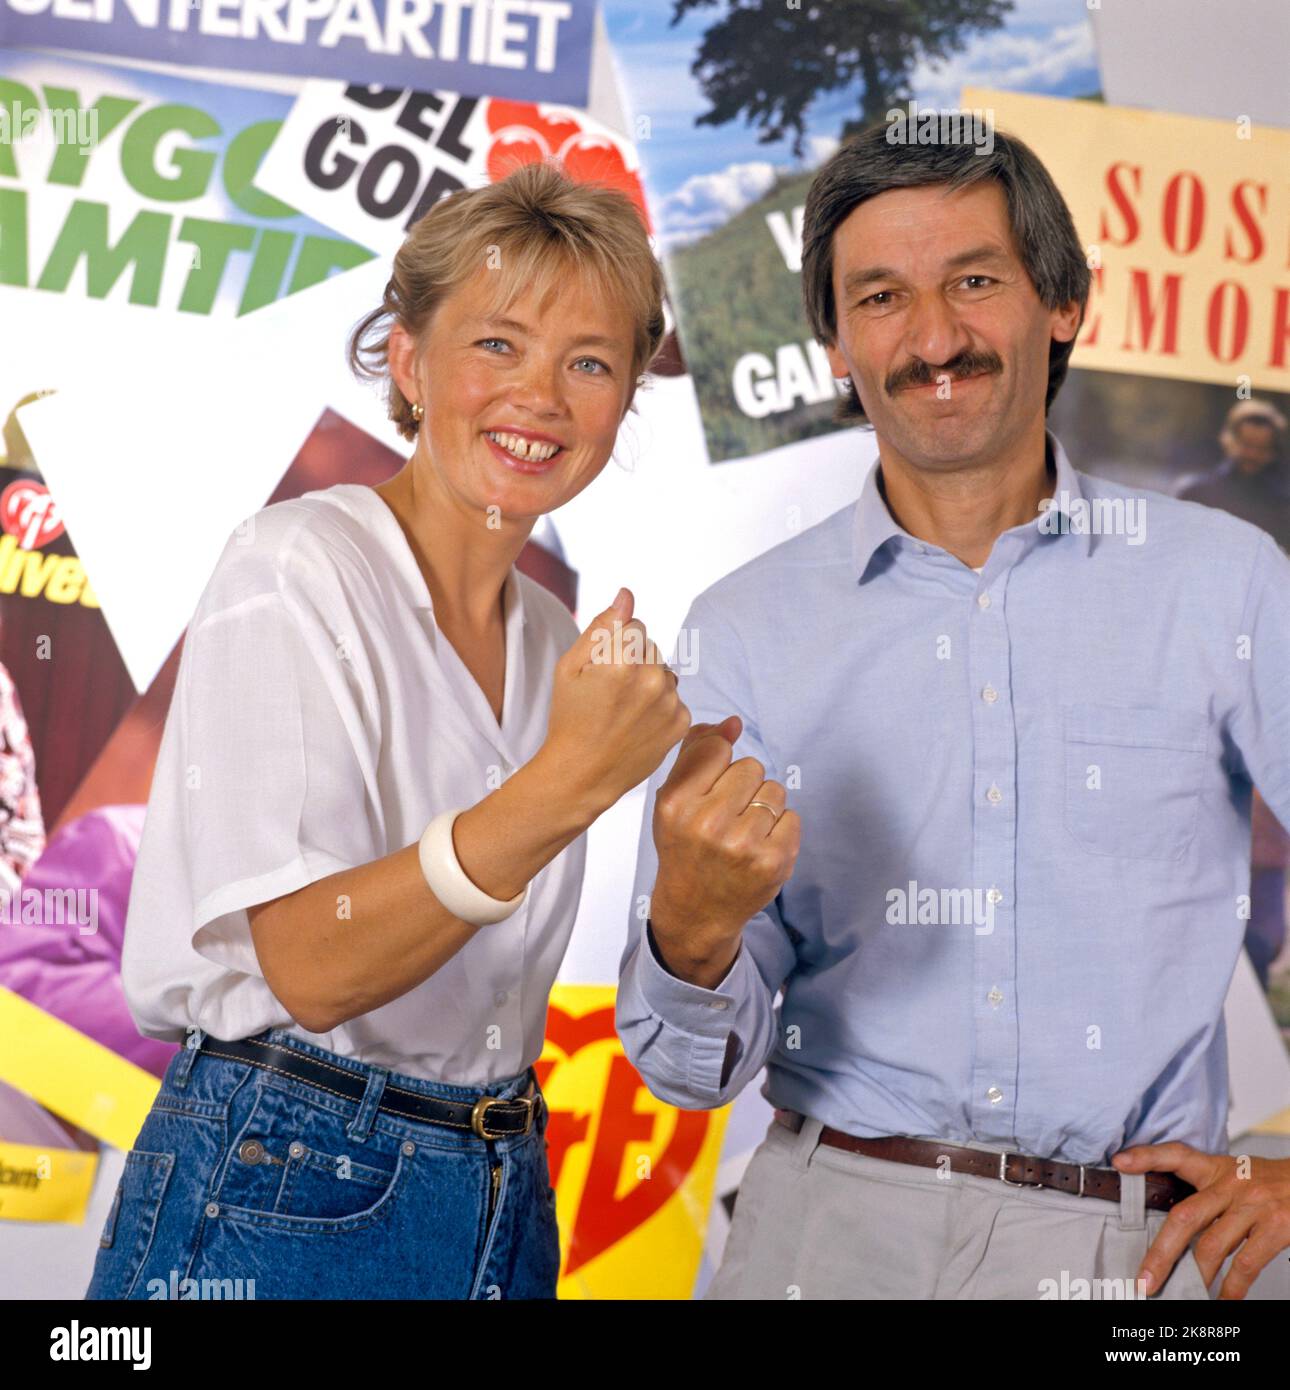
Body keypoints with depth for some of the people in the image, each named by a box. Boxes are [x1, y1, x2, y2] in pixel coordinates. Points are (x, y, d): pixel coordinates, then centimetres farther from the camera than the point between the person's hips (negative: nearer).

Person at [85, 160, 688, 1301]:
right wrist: (562, 785, -32)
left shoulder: (553, 638, 8)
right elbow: (311, 967, -23)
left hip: (503, 1205, 7)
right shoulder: (297, 568, -13)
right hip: (279, 1206, -6)